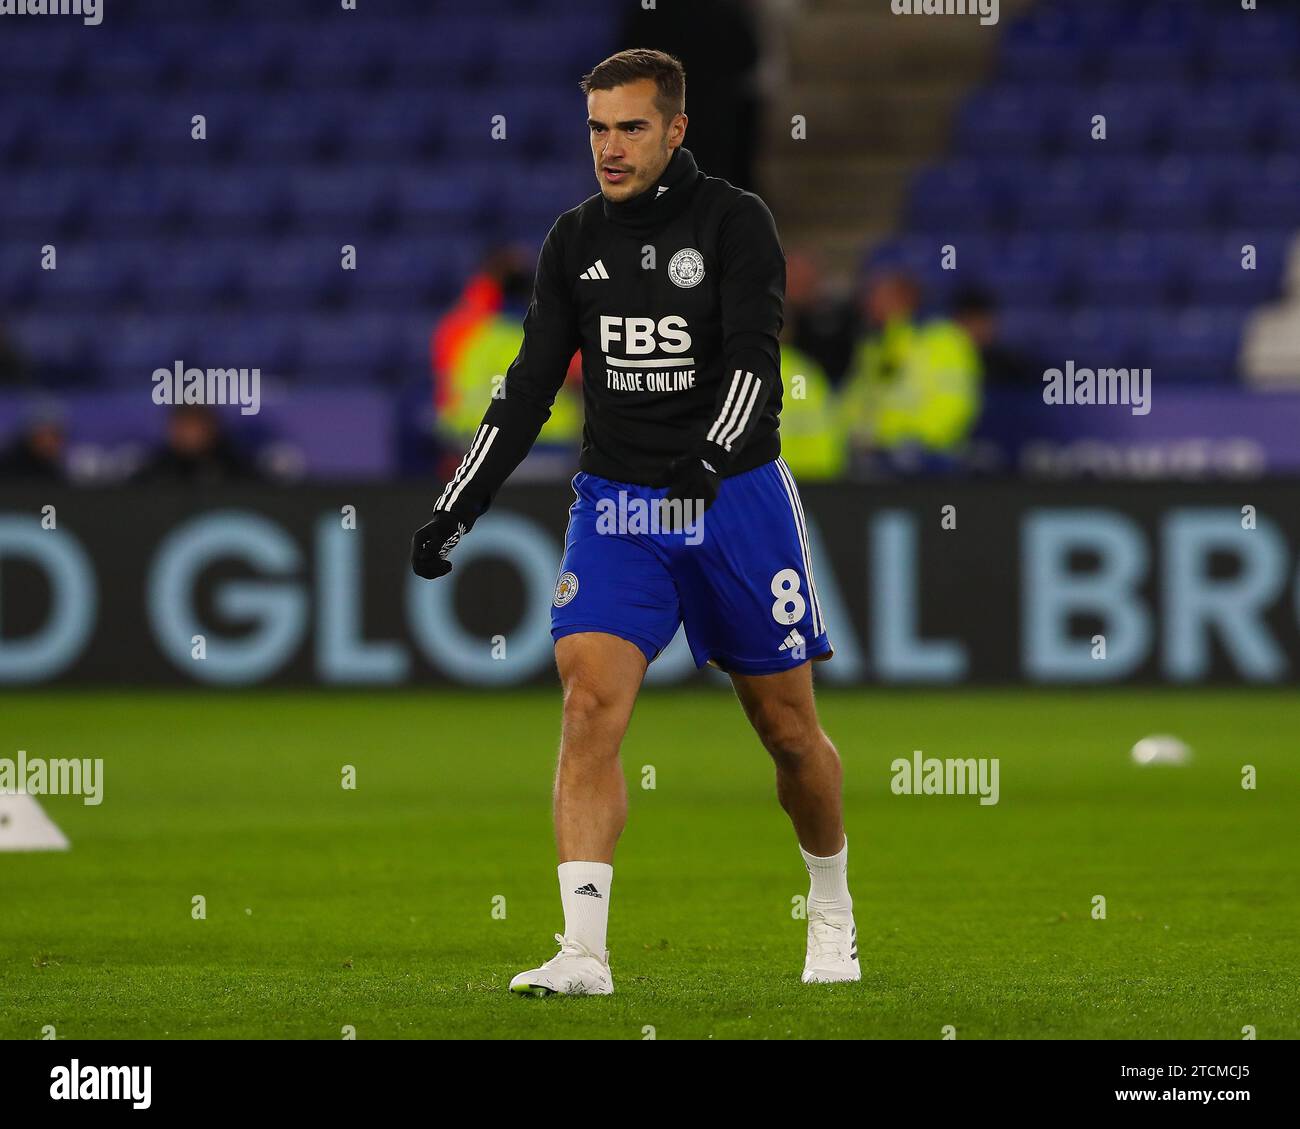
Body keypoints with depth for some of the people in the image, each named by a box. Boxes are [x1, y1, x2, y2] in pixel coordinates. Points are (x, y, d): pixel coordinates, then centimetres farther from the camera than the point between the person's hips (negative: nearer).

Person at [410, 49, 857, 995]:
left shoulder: (735, 223, -8)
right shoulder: (576, 242, 6)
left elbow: (753, 358, -20)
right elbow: (531, 386, 10)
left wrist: (710, 457, -38)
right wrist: (459, 507, 4)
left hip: (737, 495, -3)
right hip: (615, 505, 3)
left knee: (789, 730, 7)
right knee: (591, 704, -17)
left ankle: (833, 915, 32)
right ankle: (584, 952, -22)